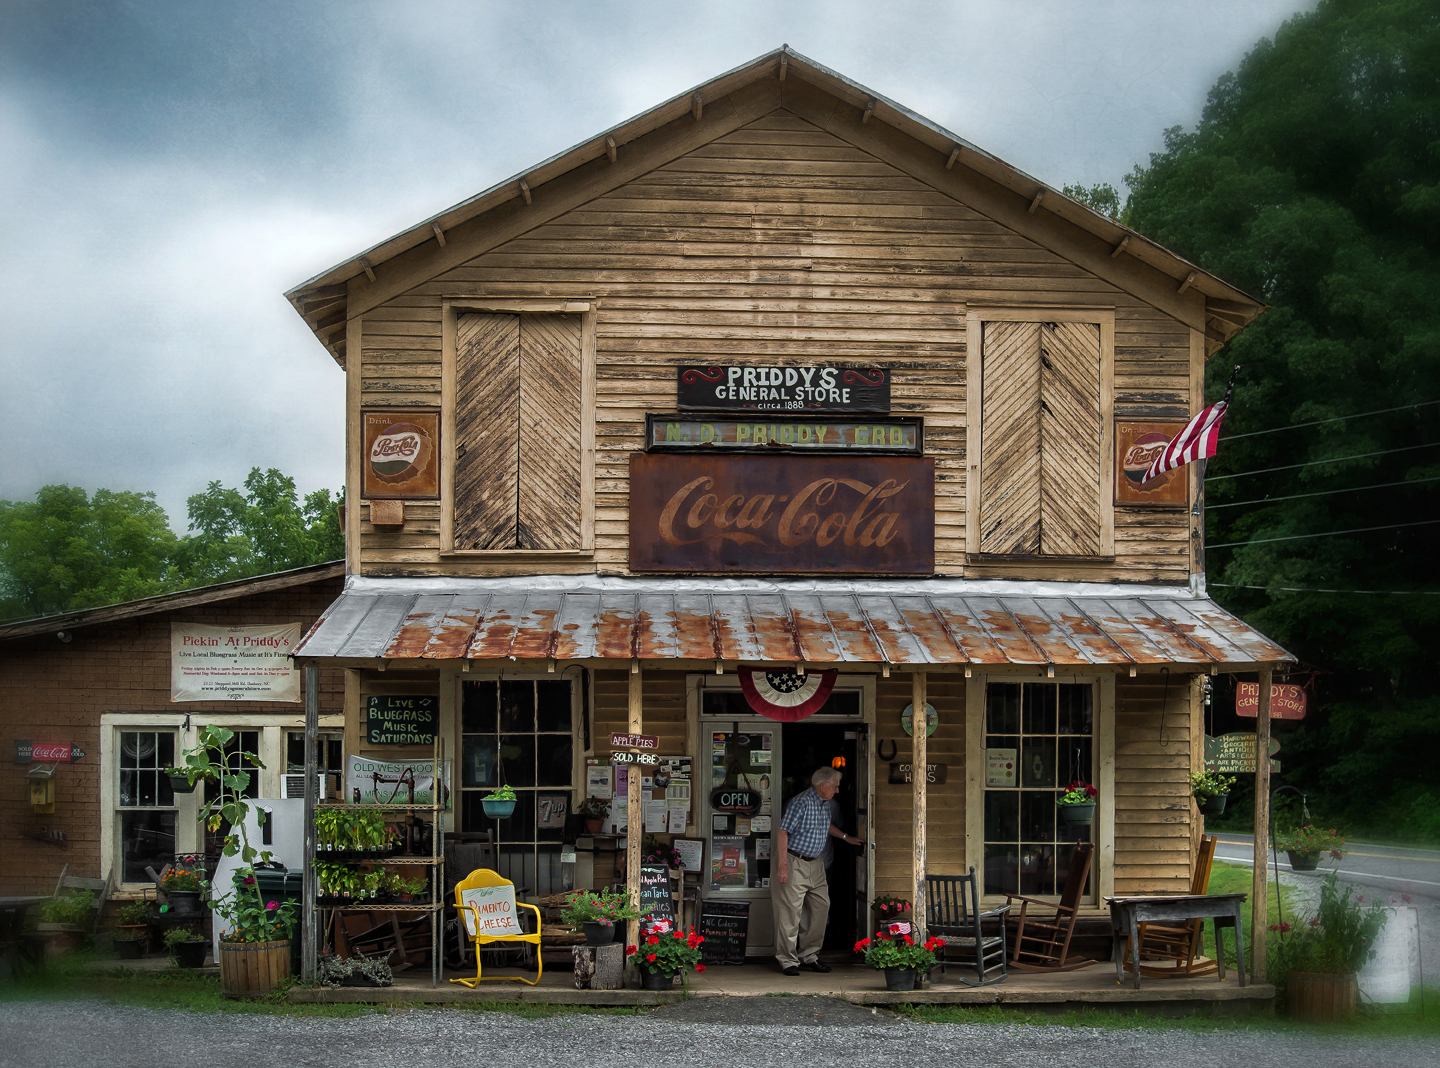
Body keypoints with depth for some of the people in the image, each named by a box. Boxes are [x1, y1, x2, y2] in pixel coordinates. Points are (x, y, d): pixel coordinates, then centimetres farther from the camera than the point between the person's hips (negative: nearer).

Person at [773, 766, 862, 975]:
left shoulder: (825, 804, 11)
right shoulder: (801, 803, -17)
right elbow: (783, 832, -20)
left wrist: (846, 837, 35)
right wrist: (782, 864, -24)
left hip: (815, 863, 9)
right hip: (794, 862, -9)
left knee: (821, 907, 7)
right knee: (791, 911, -7)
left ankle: (809, 956, 16)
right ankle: (788, 961, -2)